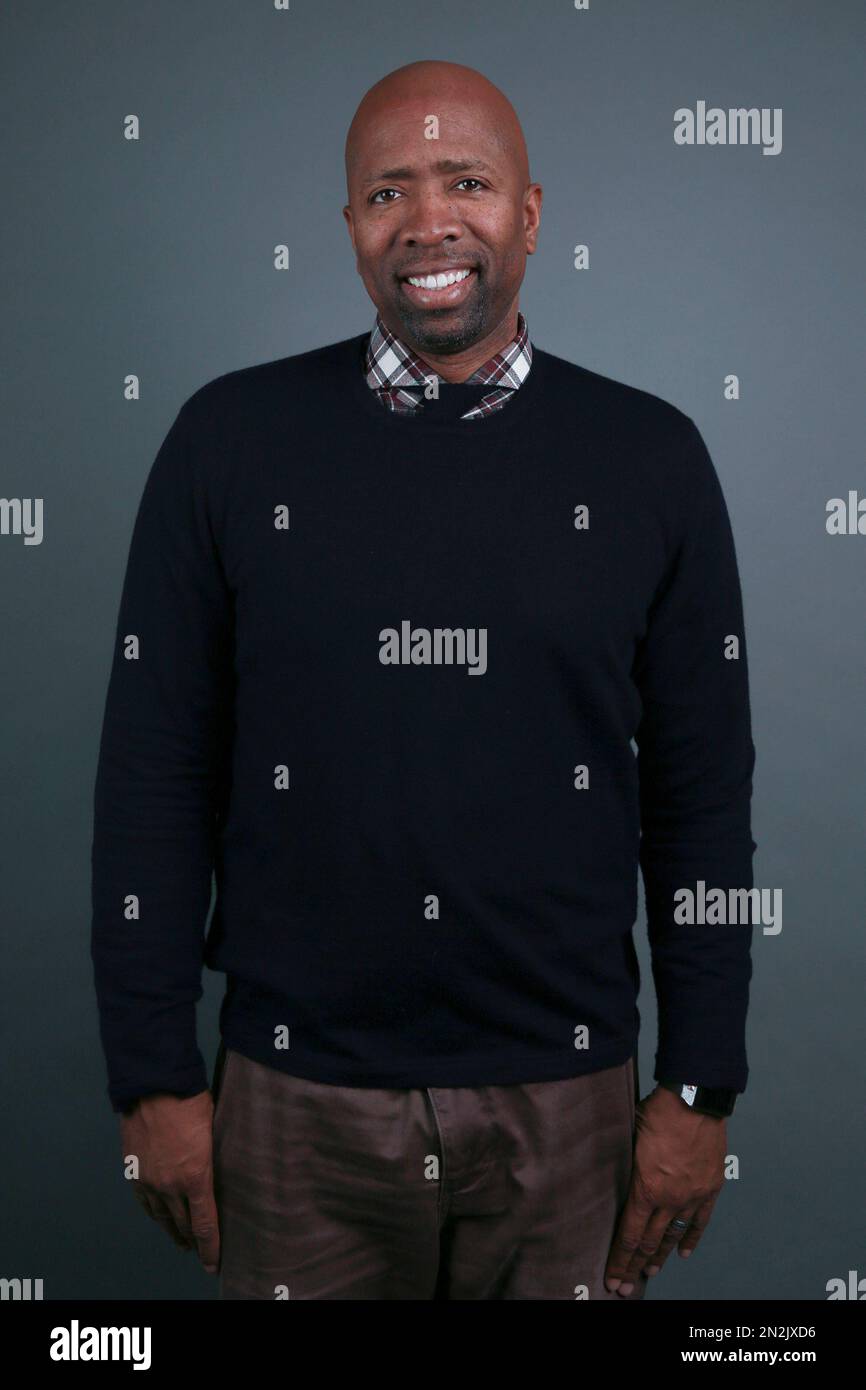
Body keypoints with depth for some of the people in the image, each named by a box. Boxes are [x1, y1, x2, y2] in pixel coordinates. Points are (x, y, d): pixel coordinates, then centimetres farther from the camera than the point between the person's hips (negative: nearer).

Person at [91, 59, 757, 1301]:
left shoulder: (649, 457, -1)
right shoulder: (231, 439, -2)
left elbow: (702, 799, 1)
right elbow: (156, 778, -1)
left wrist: (701, 1090, 0)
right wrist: (154, 1079, -2)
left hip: (566, 1103, 1)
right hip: (296, 1103, 0)